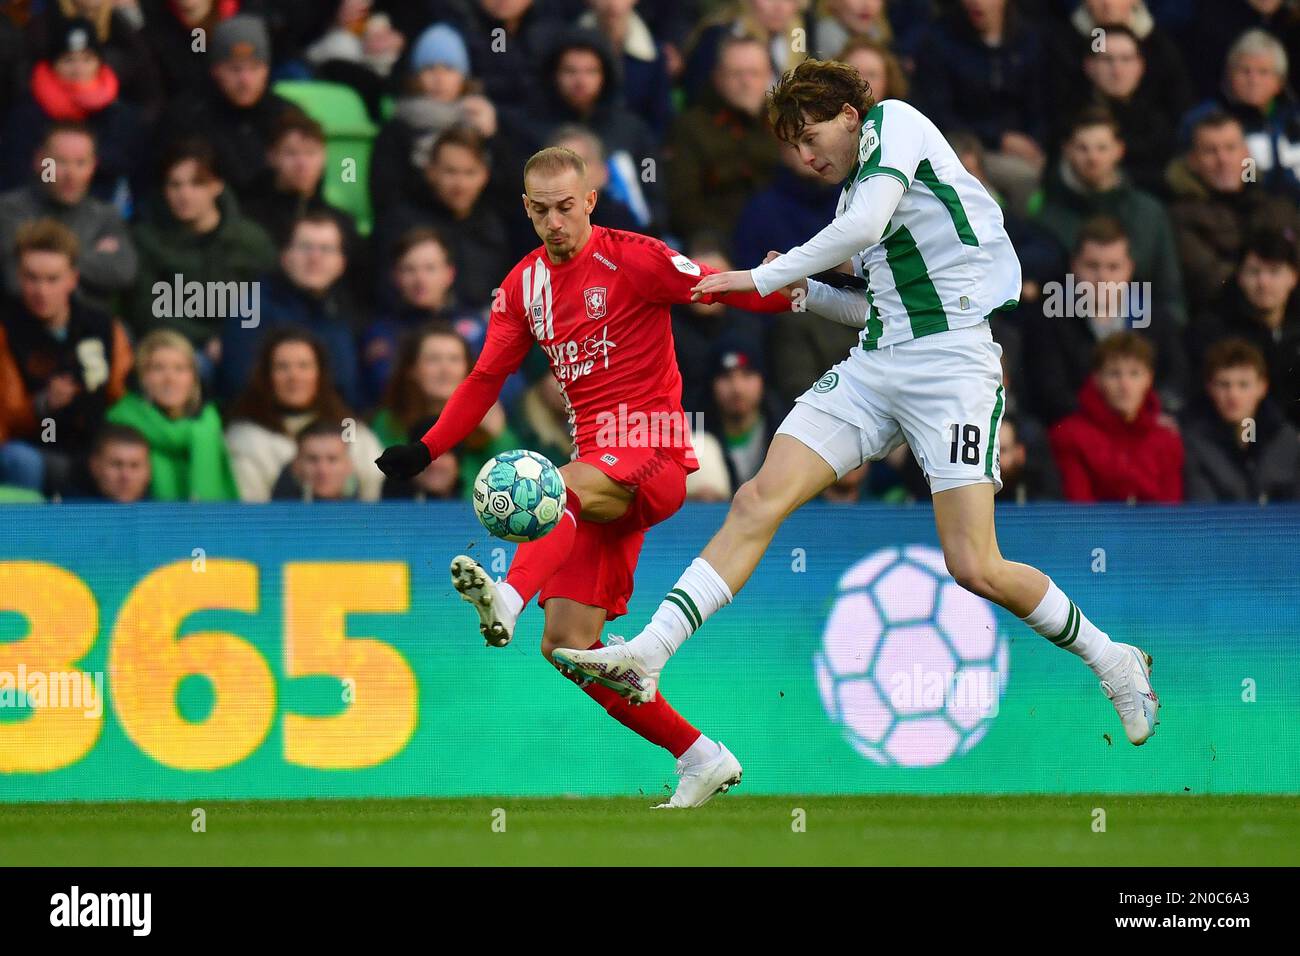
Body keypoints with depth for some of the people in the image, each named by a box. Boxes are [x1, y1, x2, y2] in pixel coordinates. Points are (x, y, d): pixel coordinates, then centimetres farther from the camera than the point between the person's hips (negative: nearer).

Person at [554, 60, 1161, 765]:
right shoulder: (855, 190, 22)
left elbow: (865, 226, -18)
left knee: (974, 568, -13)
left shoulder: (895, 121, -2)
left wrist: (764, 278, -9)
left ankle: (1113, 663, 9)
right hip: (873, 365, 8)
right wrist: (807, 294, 13)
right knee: (759, 500, -8)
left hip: (953, 360, -8)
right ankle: (646, 656, -15)